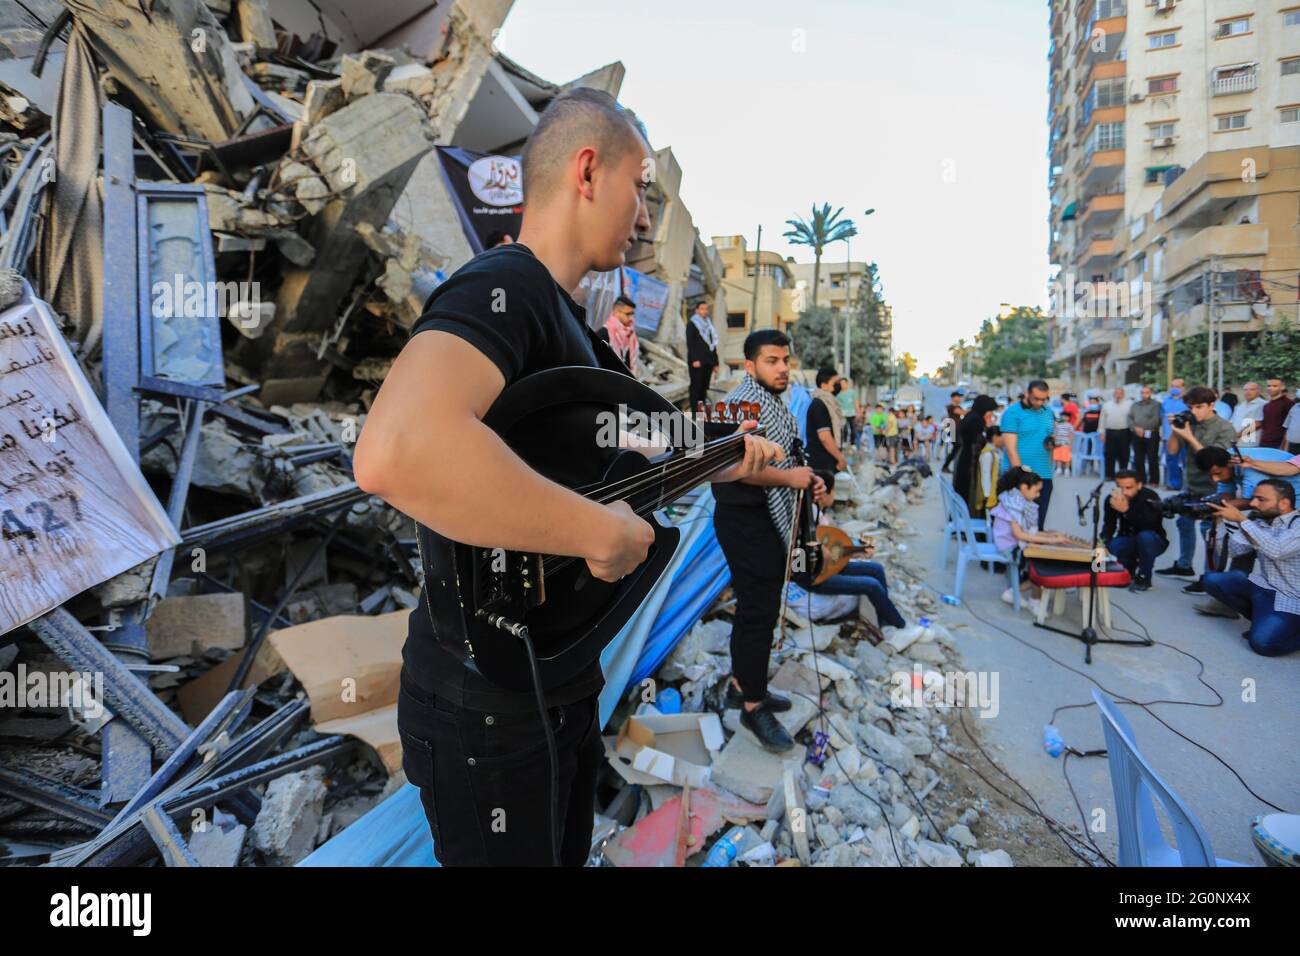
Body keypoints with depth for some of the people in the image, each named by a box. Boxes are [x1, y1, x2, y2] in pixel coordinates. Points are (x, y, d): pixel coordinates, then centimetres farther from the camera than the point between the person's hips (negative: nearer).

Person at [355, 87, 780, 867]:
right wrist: (605, 532, -33)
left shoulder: (563, 315, 11)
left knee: (568, 851, 28)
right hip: (487, 700, -9)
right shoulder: (501, 288, -21)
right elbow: (395, 452, -42)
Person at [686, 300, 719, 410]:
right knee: (696, 386, -7)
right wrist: (694, 359, -18)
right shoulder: (691, 324, 2)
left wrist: (715, 362, 14)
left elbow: (713, 344, 20)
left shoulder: (709, 324, 21)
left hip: (708, 361, 6)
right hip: (697, 361, -6)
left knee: (704, 387, 5)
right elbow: (690, 343, -7)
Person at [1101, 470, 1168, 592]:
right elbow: (1109, 524, -5)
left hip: (1153, 542, -3)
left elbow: (1149, 526, -40)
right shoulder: (1112, 499, -13)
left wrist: (1126, 510, -55)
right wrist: (1103, 541, -26)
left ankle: (1143, 577, -13)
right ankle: (1131, 569, 5)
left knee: (1145, 536, -37)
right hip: (1127, 540, 3)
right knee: (1112, 545, -31)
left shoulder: (1150, 498, -25)